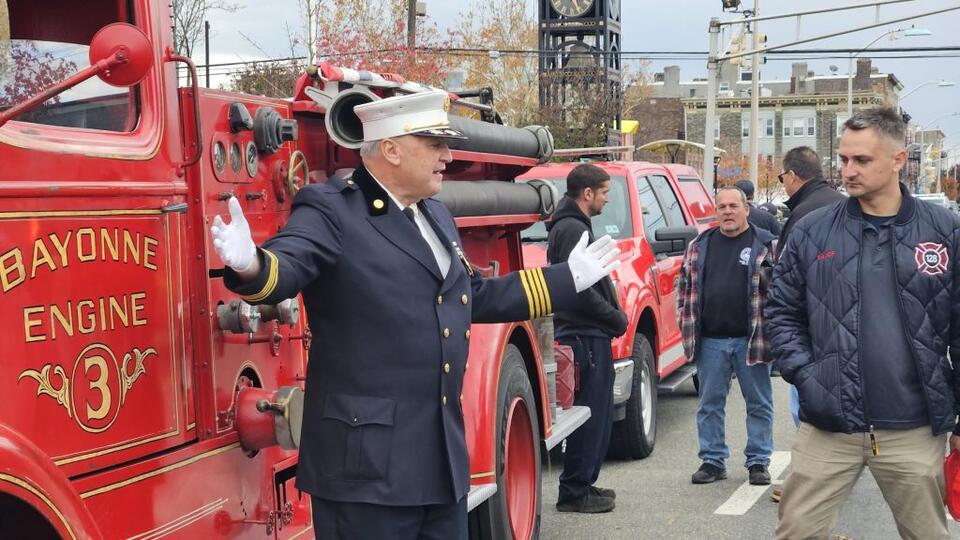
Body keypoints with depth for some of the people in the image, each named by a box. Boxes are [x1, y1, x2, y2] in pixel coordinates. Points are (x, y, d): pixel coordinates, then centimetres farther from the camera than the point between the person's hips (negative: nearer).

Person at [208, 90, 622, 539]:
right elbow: (287, 266, -27)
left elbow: (474, 298, 27)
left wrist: (567, 279, 30)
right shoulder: (331, 210, -10)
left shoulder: (436, 216, 17)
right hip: (367, 460, -8)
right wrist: (251, 266, -51)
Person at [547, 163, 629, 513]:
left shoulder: (575, 226, 19)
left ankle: (583, 485, 23)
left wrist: (613, 315, 11)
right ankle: (574, 492, 2)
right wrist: (616, 318, -12)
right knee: (590, 415, -5)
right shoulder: (572, 229, -14)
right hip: (585, 335, -11)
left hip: (588, 334, 11)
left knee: (596, 415, 16)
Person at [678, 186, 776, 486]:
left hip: (751, 339, -3)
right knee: (709, 404, 8)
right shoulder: (699, 245, 11)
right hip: (710, 341, 3)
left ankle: (758, 461, 16)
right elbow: (685, 286, 17)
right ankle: (712, 460, 18)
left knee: (759, 403, 6)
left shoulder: (767, 244, 0)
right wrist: (687, 324, 9)